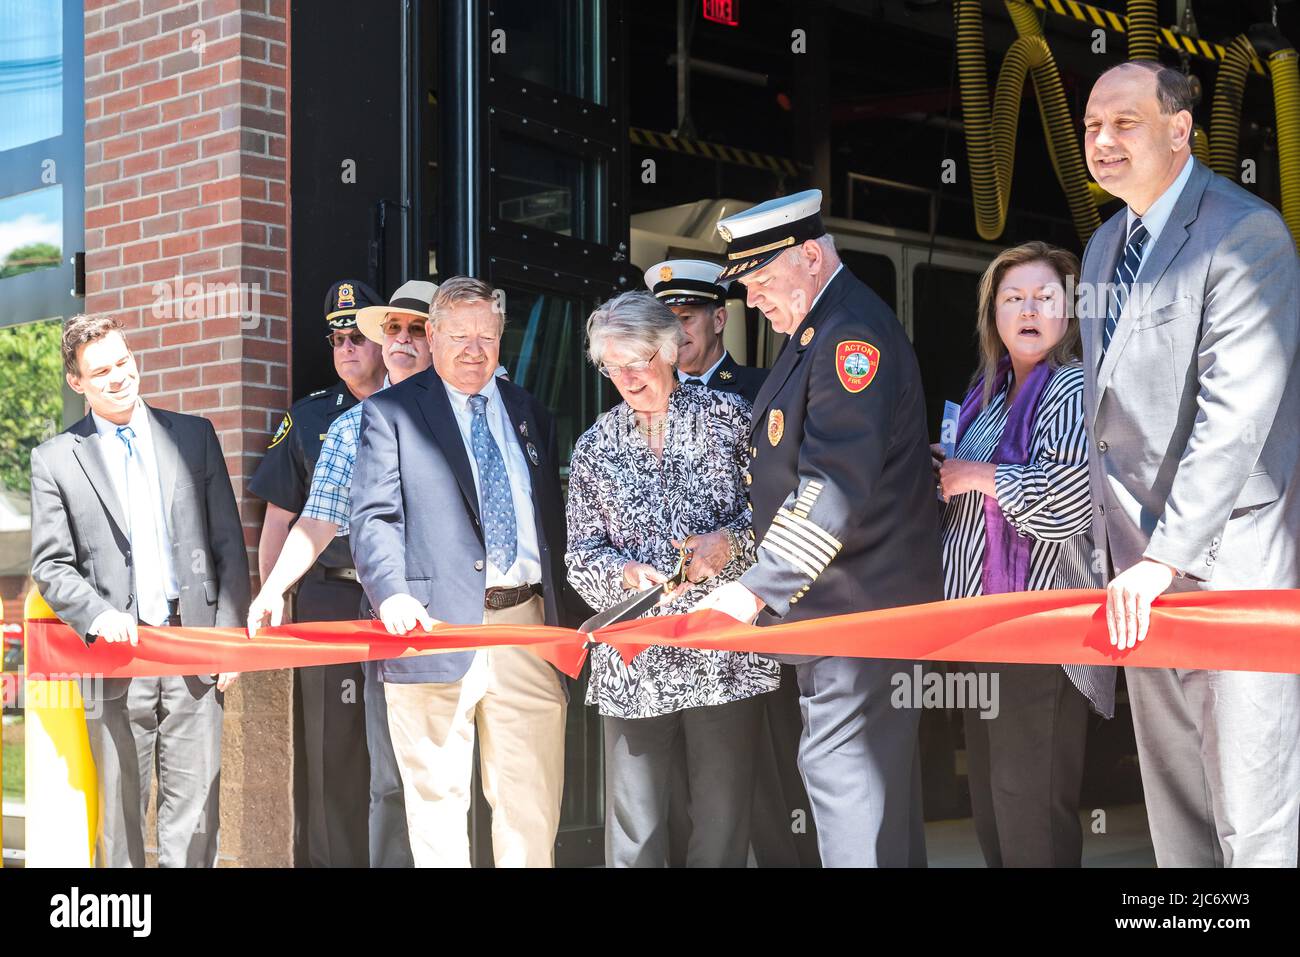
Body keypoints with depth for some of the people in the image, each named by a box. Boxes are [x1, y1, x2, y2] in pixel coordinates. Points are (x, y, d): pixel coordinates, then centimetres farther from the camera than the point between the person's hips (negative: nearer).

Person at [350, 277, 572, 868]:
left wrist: (563, 615, 11)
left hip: (527, 624, 4)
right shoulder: (390, 413, 5)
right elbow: (373, 517, -4)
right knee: (439, 797, 1)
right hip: (438, 626, -4)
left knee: (534, 800, 4)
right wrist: (391, 594, -20)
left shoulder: (530, 414, 18)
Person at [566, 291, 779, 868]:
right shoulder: (595, 448, 11)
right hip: (634, 660, 2)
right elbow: (581, 555, 8)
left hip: (725, 651, -1)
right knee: (634, 833, 2)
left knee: (723, 822, 1)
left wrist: (729, 543, -14)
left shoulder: (727, 415, 5)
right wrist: (627, 574, -11)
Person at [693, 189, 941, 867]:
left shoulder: (853, 333, -17)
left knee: (841, 767, -10)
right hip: (833, 604, 10)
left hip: (860, 604, -10)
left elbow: (836, 487, -26)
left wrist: (758, 588, -28)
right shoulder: (808, 329, 15)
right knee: (879, 776, 15)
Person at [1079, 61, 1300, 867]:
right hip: (1144, 559, 8)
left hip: (1232, 556, -8)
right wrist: (1120, 546, 13)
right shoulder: (1105, 247, 15)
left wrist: (1166, 558, -23)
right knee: (1174, 799, 13)